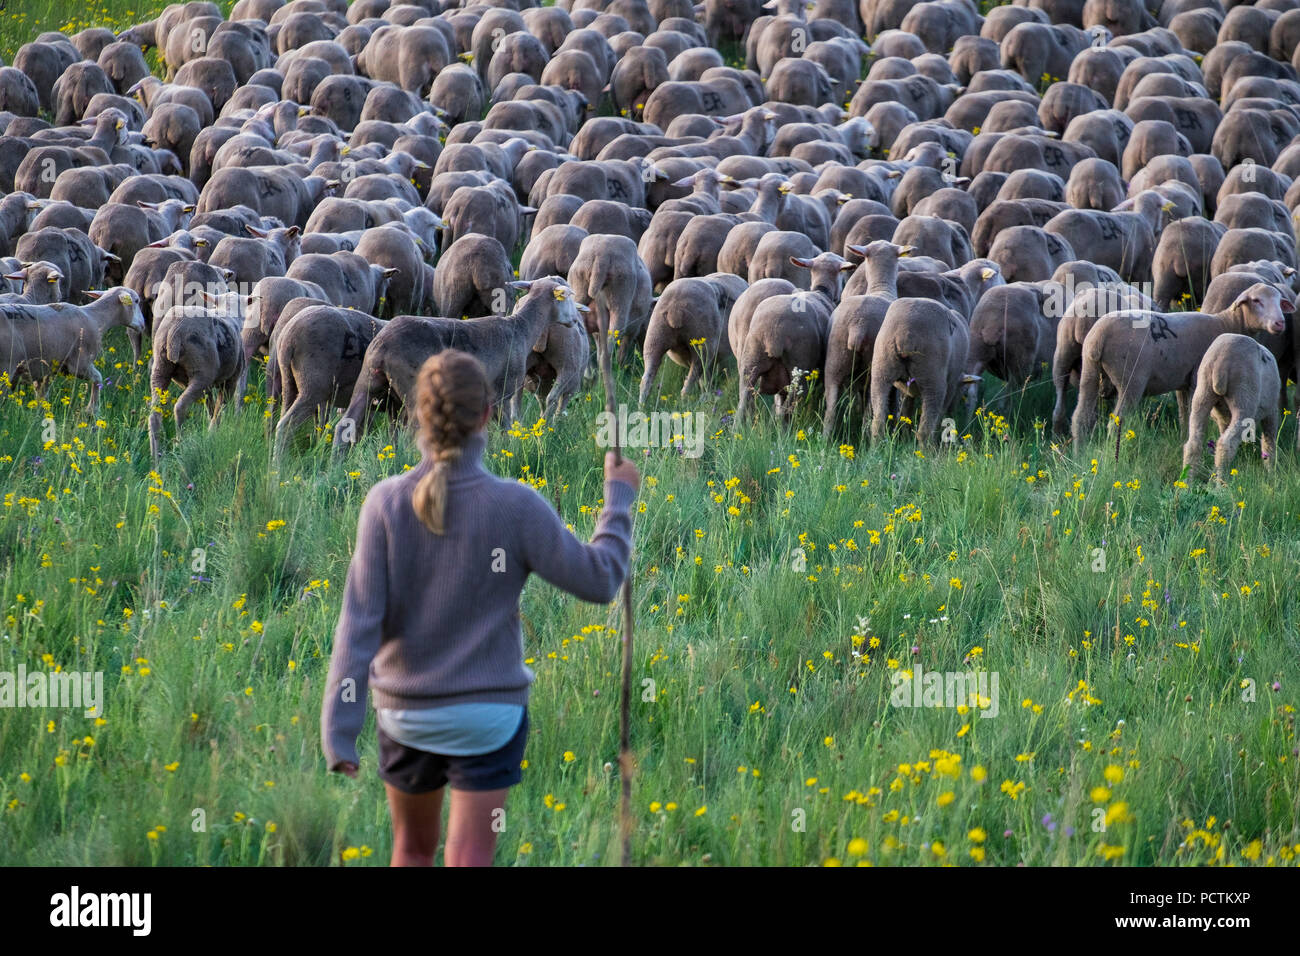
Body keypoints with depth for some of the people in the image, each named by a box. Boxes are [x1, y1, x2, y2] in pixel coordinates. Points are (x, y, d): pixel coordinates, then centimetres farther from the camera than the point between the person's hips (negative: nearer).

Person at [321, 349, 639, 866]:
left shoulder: (386, 503, -12)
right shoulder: (515, 507, -16)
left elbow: (359, 623, -12)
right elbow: (598, 580, -6)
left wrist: (338, 727, -10)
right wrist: (618, 499, 9)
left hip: (405, 709, 2)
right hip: (487, 713, -2)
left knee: (413, 848, 22)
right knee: (468, 862, -1)